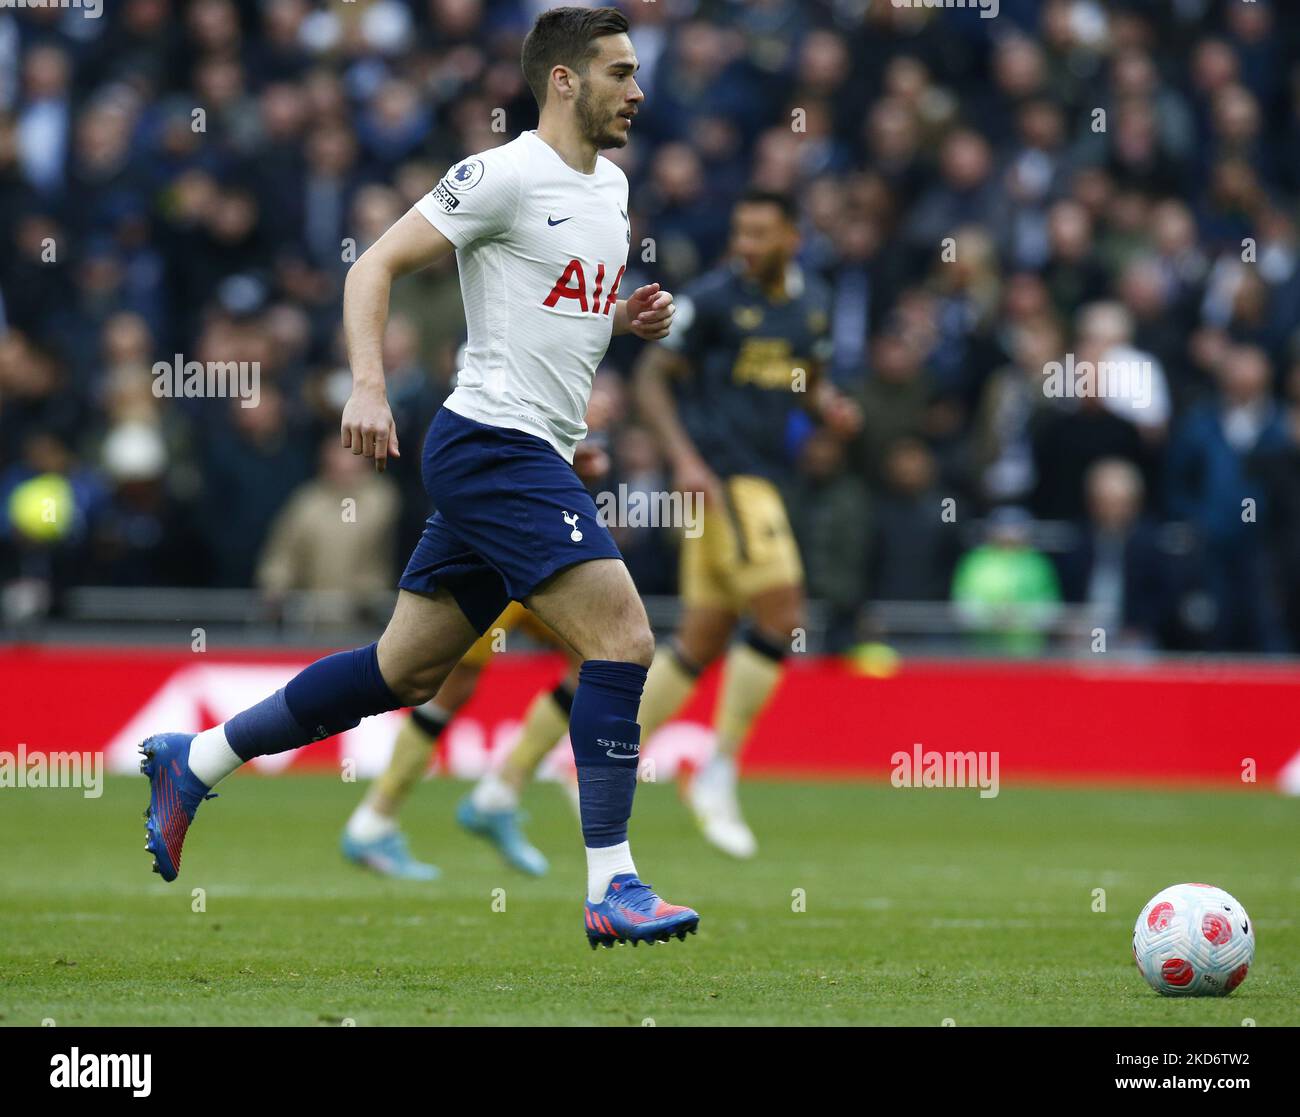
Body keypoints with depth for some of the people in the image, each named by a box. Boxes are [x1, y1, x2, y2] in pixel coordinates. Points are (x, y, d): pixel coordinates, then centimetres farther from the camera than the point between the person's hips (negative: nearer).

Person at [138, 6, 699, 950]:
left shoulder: (609, 188, 17)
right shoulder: (504, 176, -11)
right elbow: (375, 268, -10)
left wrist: (630, 318, 9)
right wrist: (369, 385, -23)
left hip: (527, 461, 10)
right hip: (495, 441, -10)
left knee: (405, 671, 13)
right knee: (624, 636, -17)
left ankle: (192, 763, 23)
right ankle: (612, 889, -15)